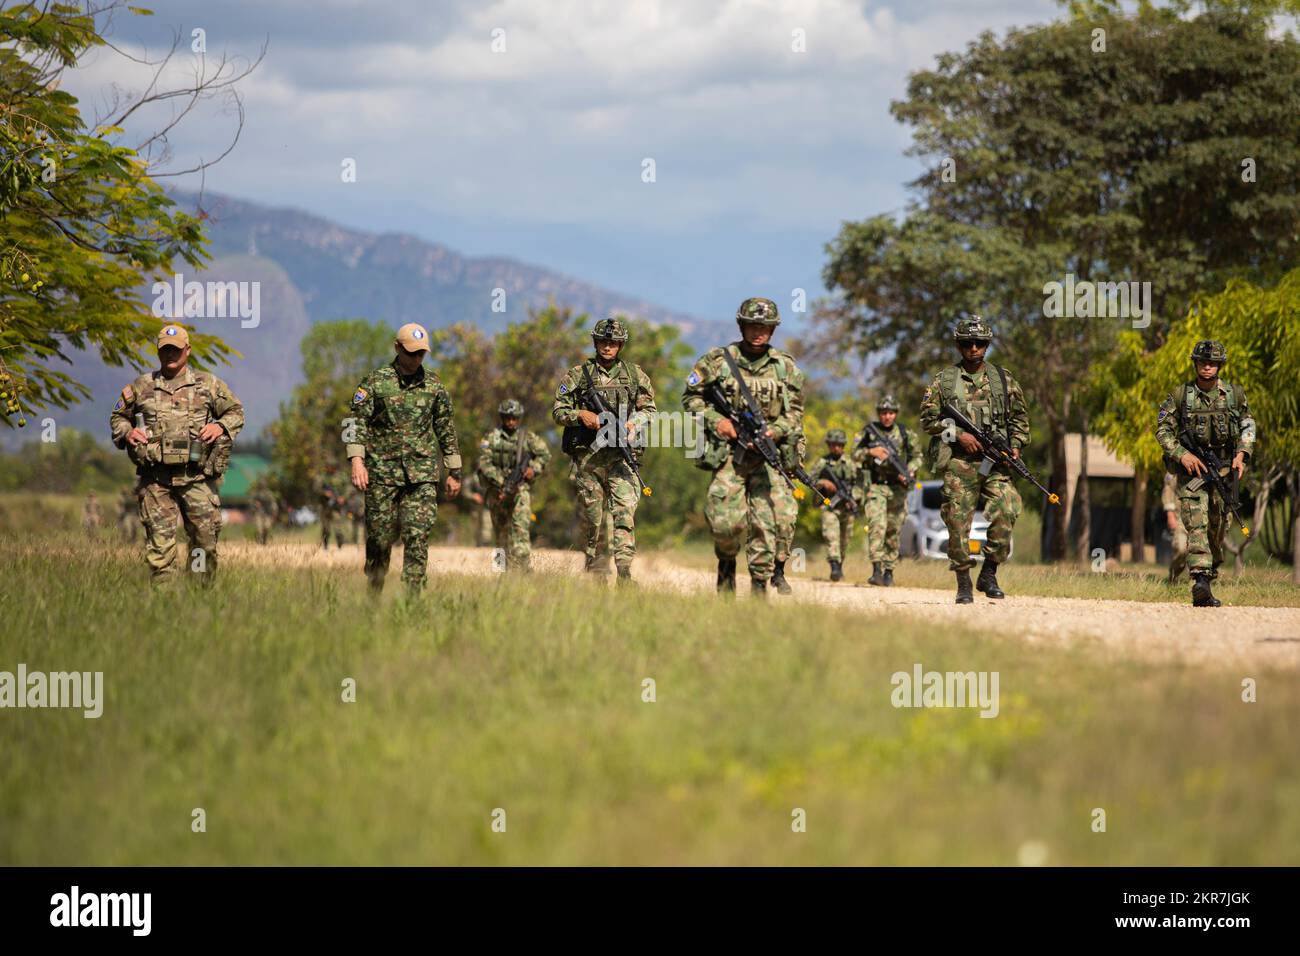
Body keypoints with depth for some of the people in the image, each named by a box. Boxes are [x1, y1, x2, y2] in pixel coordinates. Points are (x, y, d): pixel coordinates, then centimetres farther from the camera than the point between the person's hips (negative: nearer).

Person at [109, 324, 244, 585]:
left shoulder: (208, 384, 9)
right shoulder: (141, 387, 12)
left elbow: (236, 412, 16)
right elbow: (117, 416, 23)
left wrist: (220, 427, -4)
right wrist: (127, 432, 1)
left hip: (196, 477, 0)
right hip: (155, 478, 0)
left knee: (205, 535, -1)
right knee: (160, 540, -4)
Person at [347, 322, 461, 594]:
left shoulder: (433, 384, 10)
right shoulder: (375, 381, 1)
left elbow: (446, 429, 16)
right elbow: (357, 422, -3)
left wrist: (454, 472, 15)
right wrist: (357, 462, -15)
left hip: (422, 474, 2)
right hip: (382, 471, -2)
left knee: (418, 536, -10)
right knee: (379, 538, 2)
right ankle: (373, 597, 17)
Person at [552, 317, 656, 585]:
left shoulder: (635, 374, 9)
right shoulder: (578, 375, 7)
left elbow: (649, 410, 13)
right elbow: (558, 412, 7)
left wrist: (634, 422, -7)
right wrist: (581, 415, -11)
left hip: (621, 454, -1)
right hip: (587, 455, 1)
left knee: (625, 509, -16)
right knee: (592, 515, 6)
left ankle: (624, 571, -23)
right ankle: (595, 571, 18)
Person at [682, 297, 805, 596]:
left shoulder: (785, 366, 8)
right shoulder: (717, 361, 3)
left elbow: (795, 410, 11)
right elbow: (691, 397, 10)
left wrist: (776, 430, -8)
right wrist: (715, 420, -6)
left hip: (768, 454, 1)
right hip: (728, 453, -1)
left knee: (769, 520, -10)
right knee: (726, 521, -9)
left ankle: (760, 583, -1)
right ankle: (727, 561, 22)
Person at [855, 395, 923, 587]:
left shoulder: (906, 433, 5)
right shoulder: (870, 432, 2)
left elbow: (917, 456, 12)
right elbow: (855, 455, 4)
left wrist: (909, 472, -6)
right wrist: (870, 452, -15)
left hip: (897, 487, 2)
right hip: (875, 486, -2)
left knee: (893, 531, 6)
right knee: (877, 525, -18)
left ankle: (889, 571, 17)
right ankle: (877, 569, -24)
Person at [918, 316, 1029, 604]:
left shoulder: (1004, 379, 13)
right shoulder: (943, 380, 7)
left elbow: (1020, 417, 19)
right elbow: (928, 418, 3)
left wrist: (1015, 445, 3)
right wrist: (958, 435, -9)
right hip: (958, 463, -1)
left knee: (1005, 513, -14)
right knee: (958, 522, -4)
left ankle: (989, 574, 2)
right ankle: (963, 584, 7)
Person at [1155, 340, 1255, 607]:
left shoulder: (1235, 394, 6)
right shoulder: (1179, 396, -1)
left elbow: (1248, 427, 14)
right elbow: (1163, 430, 1)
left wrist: (1241, 455, -2)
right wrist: (1182, 454, -13)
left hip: (1224, 470, 3)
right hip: (1192, 468, -3)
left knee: (1217, 530, 8)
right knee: (1196, 526, -17)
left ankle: (1209, 578, 20)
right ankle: (1200, 581, -29)